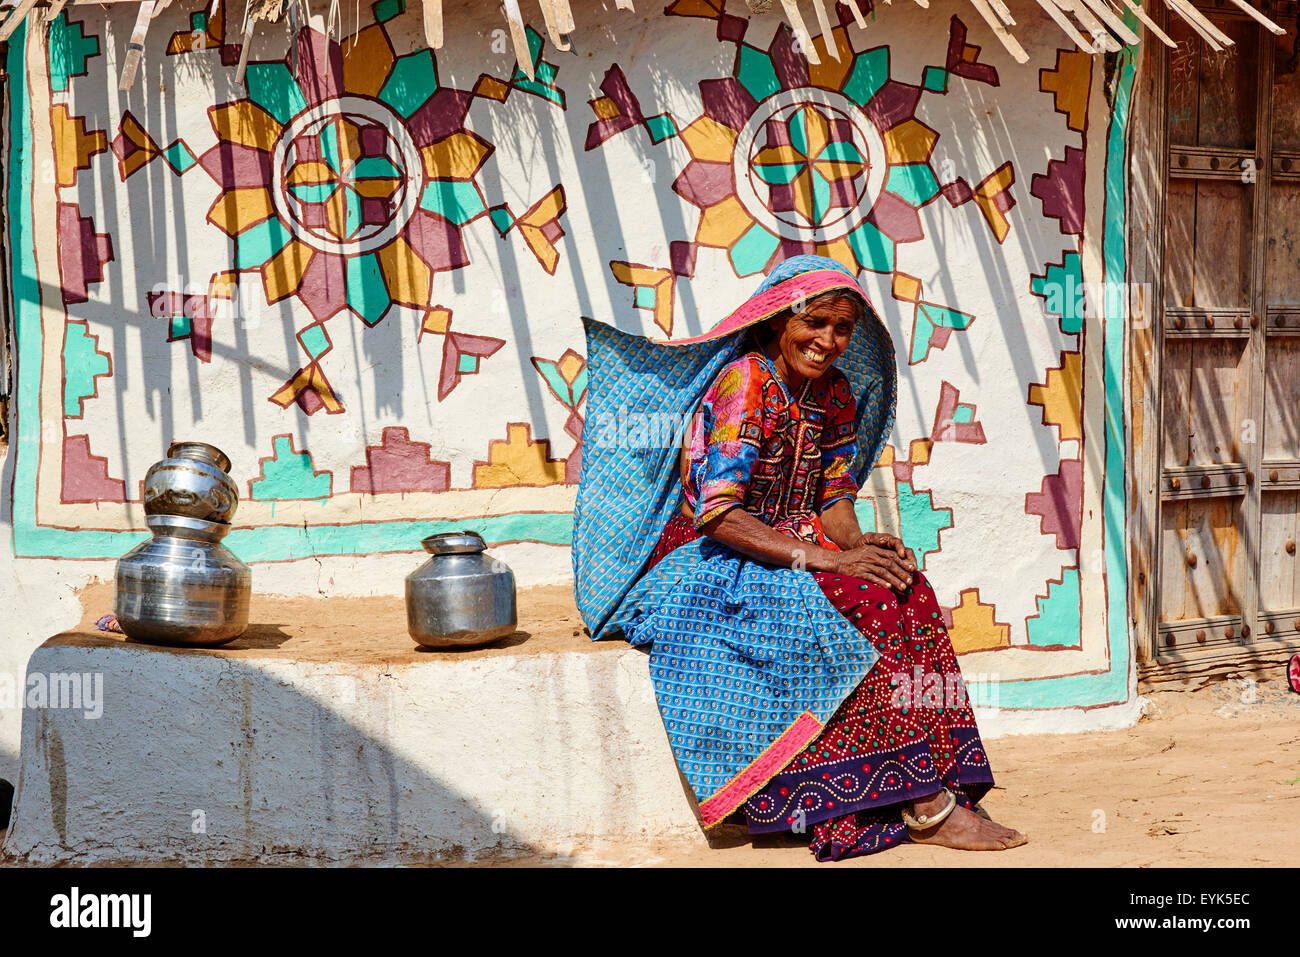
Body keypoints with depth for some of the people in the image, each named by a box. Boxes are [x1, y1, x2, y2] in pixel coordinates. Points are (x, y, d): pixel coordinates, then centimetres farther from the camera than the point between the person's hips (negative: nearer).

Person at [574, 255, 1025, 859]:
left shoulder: (835, 392, 7)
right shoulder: (742, 385, -17)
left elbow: (835, 500, 8)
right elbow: (715, 516, -24)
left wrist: (859, 544, -16)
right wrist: (826, 558, -29)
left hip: (783, 554, 7)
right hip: (704, 570, -7)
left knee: (910, 593, -18)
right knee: (867, 605, -27)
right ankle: (925, 805, -22)